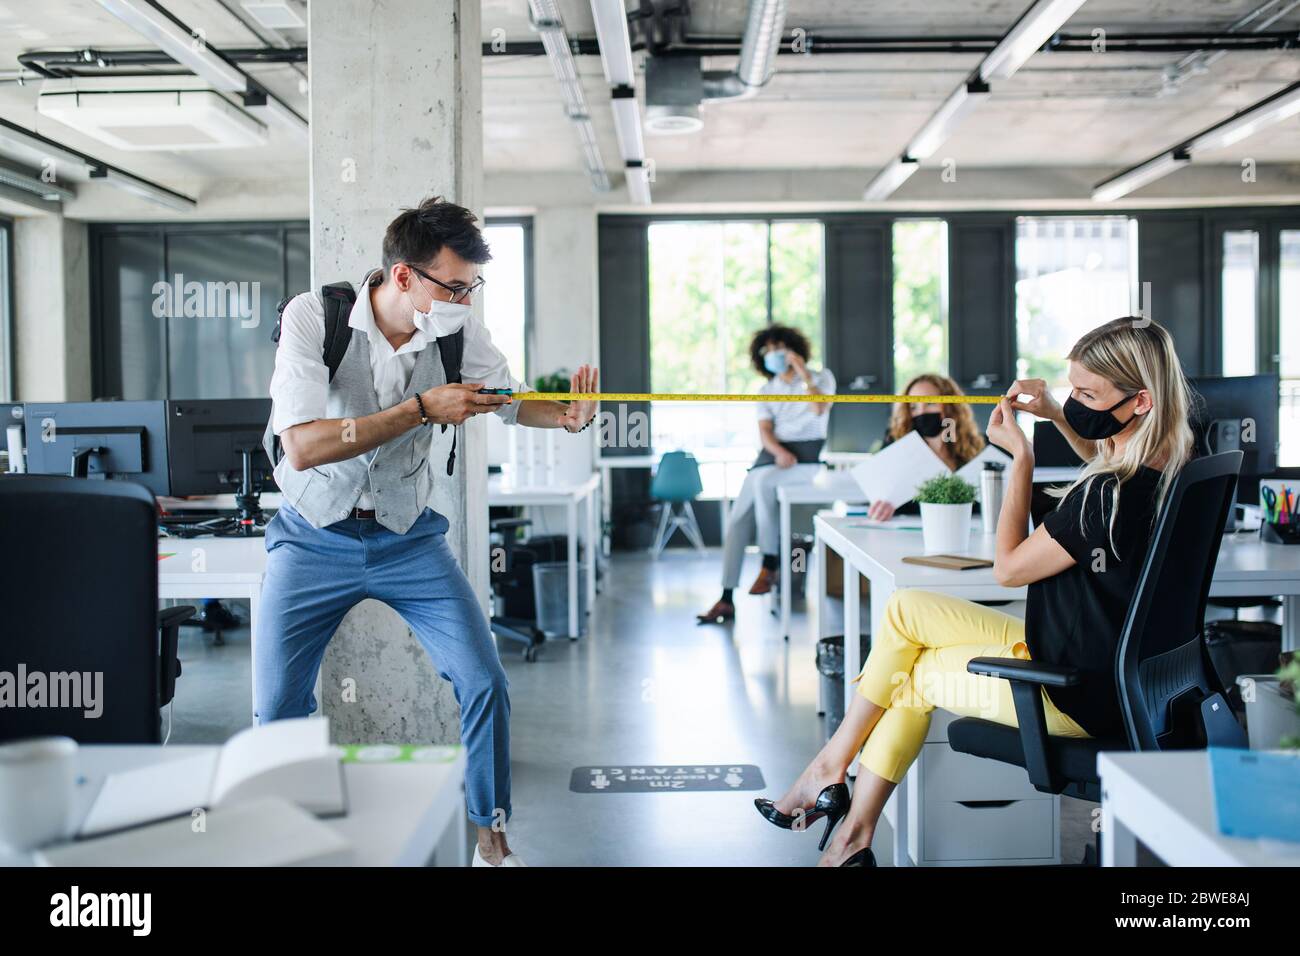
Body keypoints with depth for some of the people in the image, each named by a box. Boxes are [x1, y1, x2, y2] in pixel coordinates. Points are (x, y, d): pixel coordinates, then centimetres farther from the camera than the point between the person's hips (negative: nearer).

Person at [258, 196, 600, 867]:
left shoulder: (458, 332, -10)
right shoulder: (312, 318, -19)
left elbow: (511, 402, 7)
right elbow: (303, 446, -28)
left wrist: (565, 415, -17)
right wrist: (423, 409, -31)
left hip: (408, 539, 2)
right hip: (314, 539, -2)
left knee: (484, 683, -6)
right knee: (276, 708, 2)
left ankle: (491, 834, 15)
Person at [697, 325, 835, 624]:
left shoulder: (821, 377, 7)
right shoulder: (767, 390, 19)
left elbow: (819, 408, -14)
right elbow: (764, 431, 4)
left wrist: (803, 372, -11)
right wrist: (778, 452, -15)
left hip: (808, 456, -5)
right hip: (773, 454, 5)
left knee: (764, 482, -36)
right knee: (737, 520, -10)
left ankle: (769, 565, -26)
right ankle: (726, 599, -9)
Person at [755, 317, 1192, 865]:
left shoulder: (1107, 497, -30)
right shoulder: (1167, 467, -2)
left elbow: (1008, 567, -15)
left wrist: (1020, 456, -12)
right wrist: (1058, 417, 11)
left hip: (1075, 699, -9)